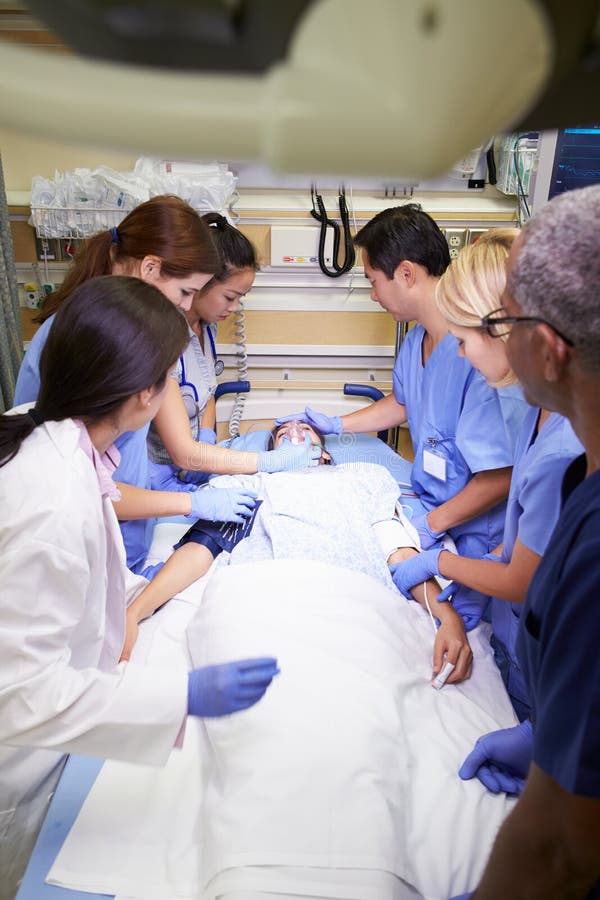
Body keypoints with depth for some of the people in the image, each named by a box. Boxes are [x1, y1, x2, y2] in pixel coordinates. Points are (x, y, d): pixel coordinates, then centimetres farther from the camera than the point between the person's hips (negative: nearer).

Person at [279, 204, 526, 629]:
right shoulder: (416, 341, 0)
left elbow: (501, 477, -27)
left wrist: (431, 525, -17)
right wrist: (335, 424, 23)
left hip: (474, 535, -8)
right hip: (428, 505, 8)